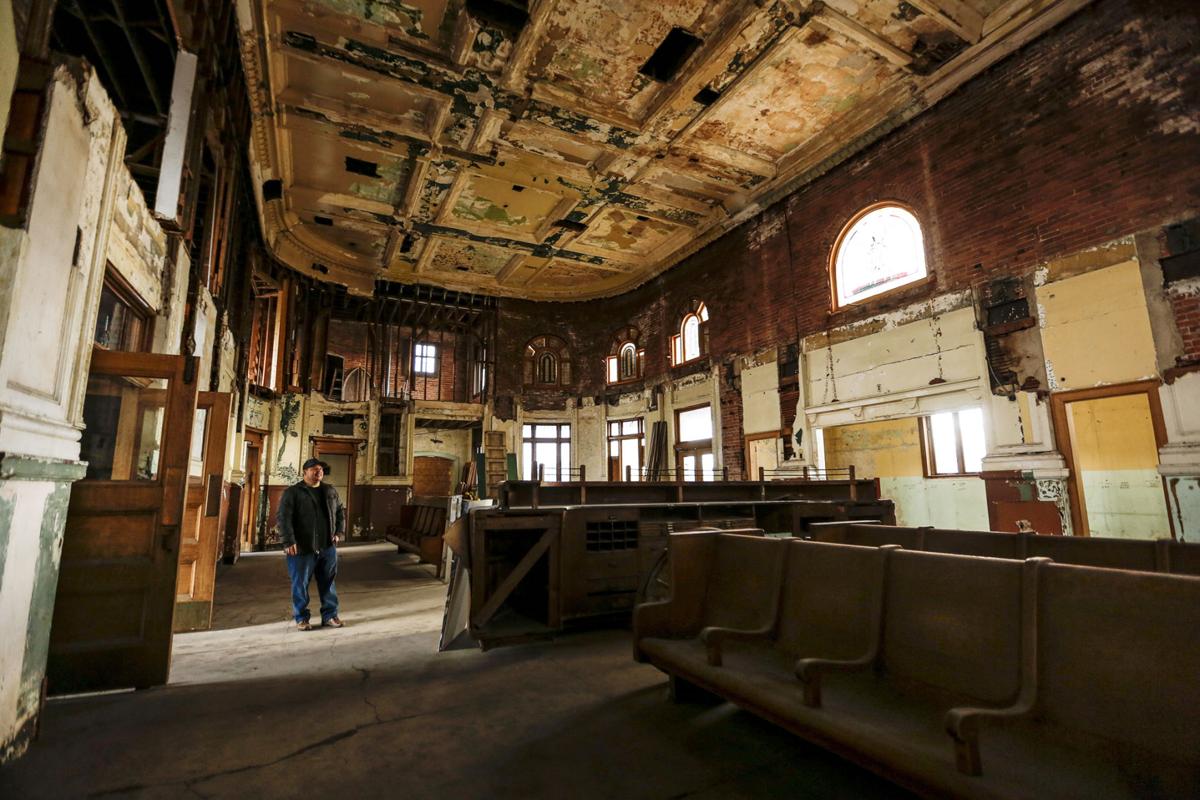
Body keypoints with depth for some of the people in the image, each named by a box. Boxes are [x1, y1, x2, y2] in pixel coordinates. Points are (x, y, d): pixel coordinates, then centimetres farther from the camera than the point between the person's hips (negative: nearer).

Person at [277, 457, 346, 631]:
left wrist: (339, 532, 11)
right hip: (302, 548, -4)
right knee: (300, 584, 5)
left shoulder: (330, 491, 12)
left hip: (328, 547, 4)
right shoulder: (292, 492, -3)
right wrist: (288, 541, -19)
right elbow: (283, 518, -11)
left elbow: (341, 511, 23)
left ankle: (330, 616, 20)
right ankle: (301, 618, 20)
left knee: (328, 583, 10)